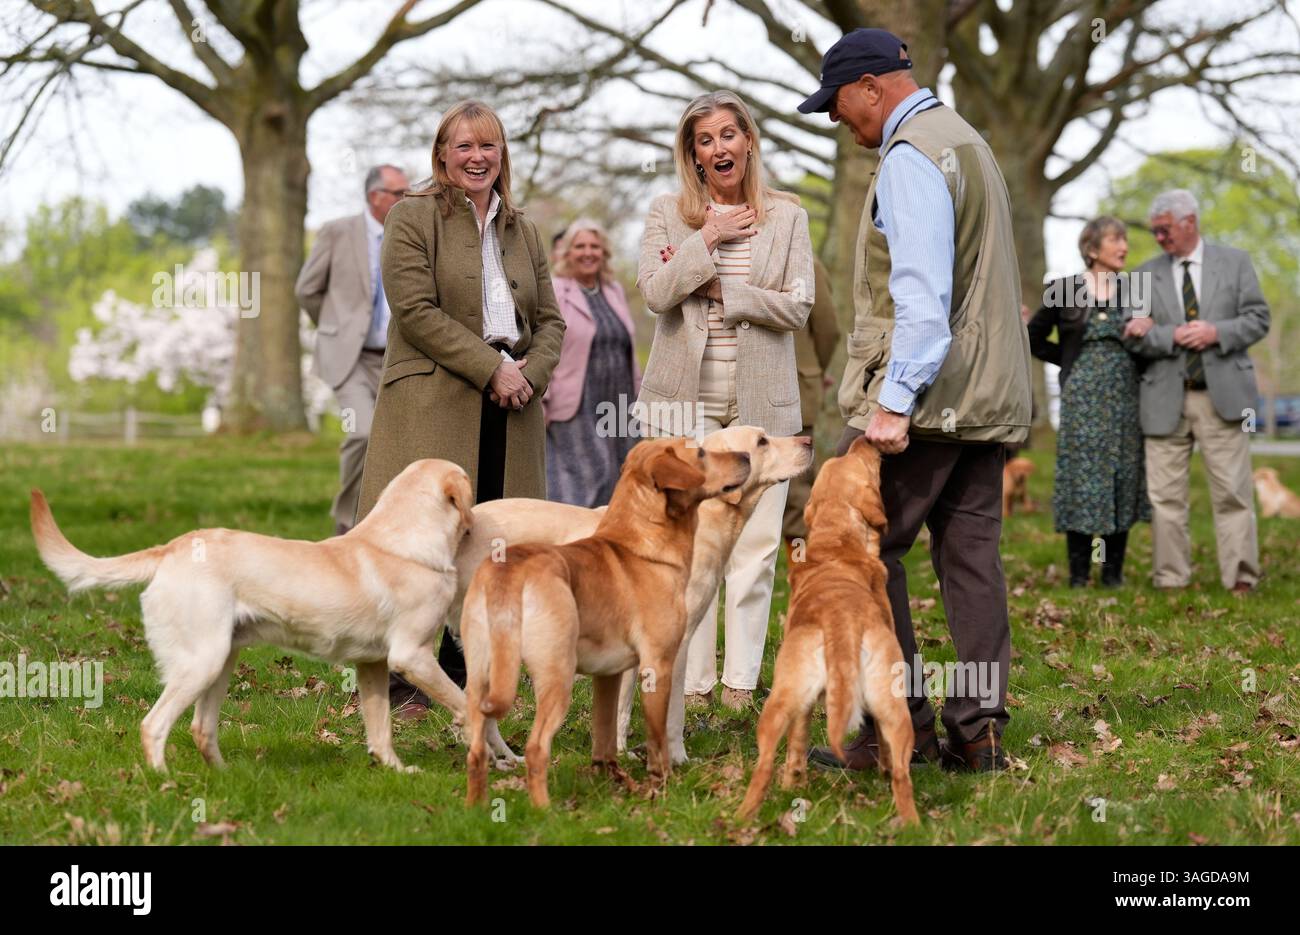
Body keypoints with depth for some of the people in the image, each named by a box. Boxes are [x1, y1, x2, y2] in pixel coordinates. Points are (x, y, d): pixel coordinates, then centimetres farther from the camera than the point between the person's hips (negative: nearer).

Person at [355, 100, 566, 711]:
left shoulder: (521, 230, 20)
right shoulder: (412, 218, 2)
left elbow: (550, 320, 18)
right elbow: (416, 311, -9)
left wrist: (529, 374, -3)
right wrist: (492, 368, -14)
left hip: (508, 411, 5)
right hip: (434, 404, -5)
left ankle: (470, 673, 9)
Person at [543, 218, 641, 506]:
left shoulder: (615, 291, 17)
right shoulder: (552, 291, -2)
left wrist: (638, 394, 18)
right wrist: (539, 401, -14)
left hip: (617, 406, 6)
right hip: (575, 414, -6)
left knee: (614, 491, 5)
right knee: (577, 492, -10)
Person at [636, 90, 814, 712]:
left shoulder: (787, 217, 7)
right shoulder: (667, 214, 7)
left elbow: (797, 306, -2)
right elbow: (654, 291, -7)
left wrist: (721, 291, -9)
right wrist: (708, 240, -10)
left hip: (761, 398, 0)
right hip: (686, 398, 0)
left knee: (756, 541, -2)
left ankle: (741, 680, 5)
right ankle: (692, 680, 5)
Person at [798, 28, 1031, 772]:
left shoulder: (911, 156, -11)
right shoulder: (968, 140, 20)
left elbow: (921, 292, -22)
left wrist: (895, 400, -24)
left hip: (927, 396, -9)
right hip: (988, 392, 9)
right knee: (971, 552, 6)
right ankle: (980, 728, 5)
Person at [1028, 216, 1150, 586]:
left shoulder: (1133, 292, 8)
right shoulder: (1063, 291, 1)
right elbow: (1034, 339, 10)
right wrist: (1070, 359, 4)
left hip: (1125, 396, 2)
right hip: (1081, 397, -2)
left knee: (1123, 479, 3)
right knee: (1080, 477, -4)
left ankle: (1113, 571, 10)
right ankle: (1079, 573, 2)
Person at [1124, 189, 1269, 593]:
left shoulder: (1235, 262, 8)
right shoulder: (1146, 274, 11)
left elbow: (1258, 319, 3)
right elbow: (1137, 337, 4)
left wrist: (1216, 333, -13)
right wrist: (1173, 336, -14)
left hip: (1223, 395, -1)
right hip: (1166, 398, 2)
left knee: (1233, 492, -2)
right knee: (1165, 495, 1)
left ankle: (1240, 579, 1)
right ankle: (1170, 581, 6)